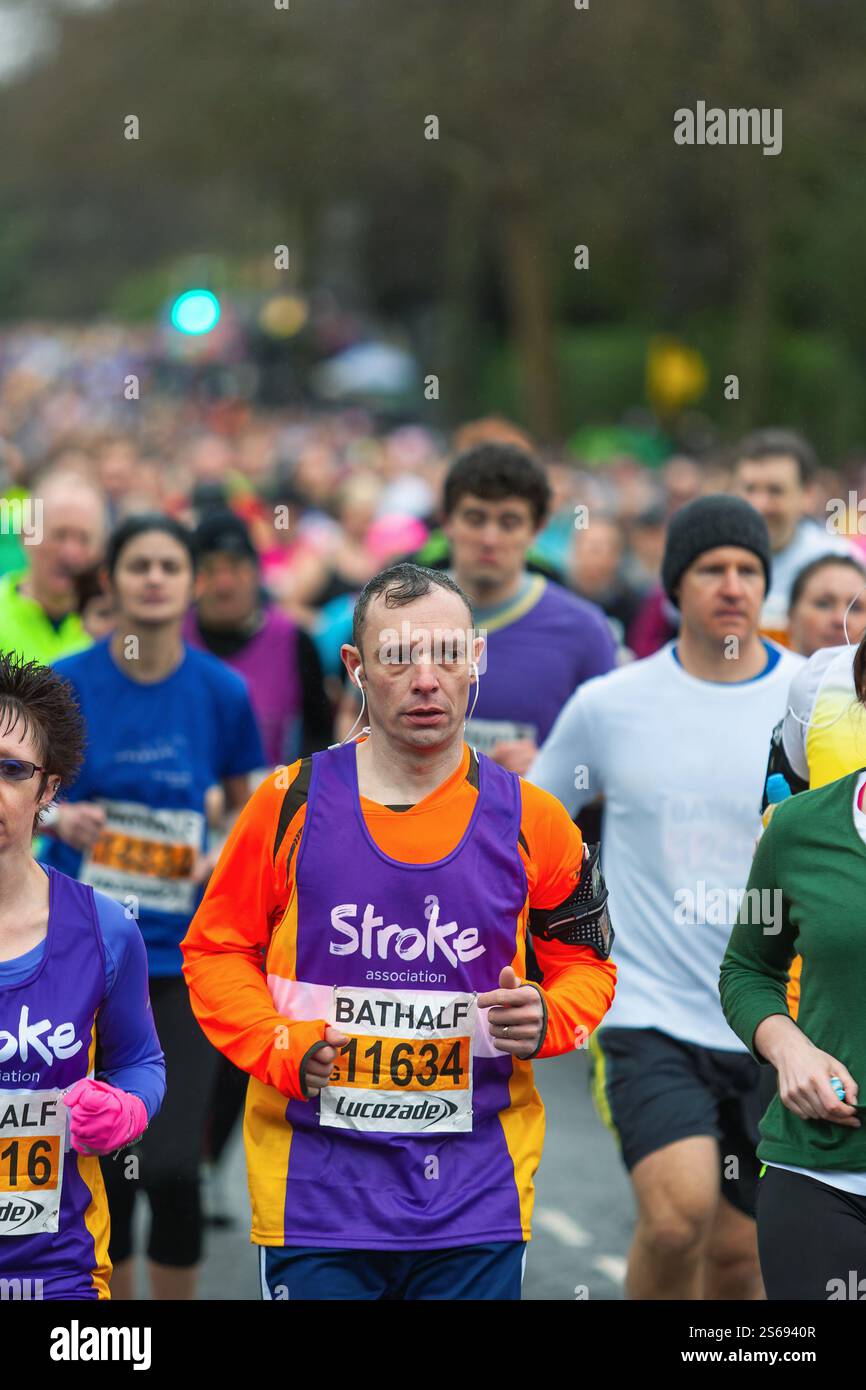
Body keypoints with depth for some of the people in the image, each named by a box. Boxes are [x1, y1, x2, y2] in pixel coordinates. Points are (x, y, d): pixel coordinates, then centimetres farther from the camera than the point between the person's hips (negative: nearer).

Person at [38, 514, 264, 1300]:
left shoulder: (221, 692, -1)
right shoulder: (66, 684, -3)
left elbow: (248, 807, 12)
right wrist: (56, 817, -15)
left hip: (183, 958, -1)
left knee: (171, 1167, -11)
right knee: (105, 1167, 8)